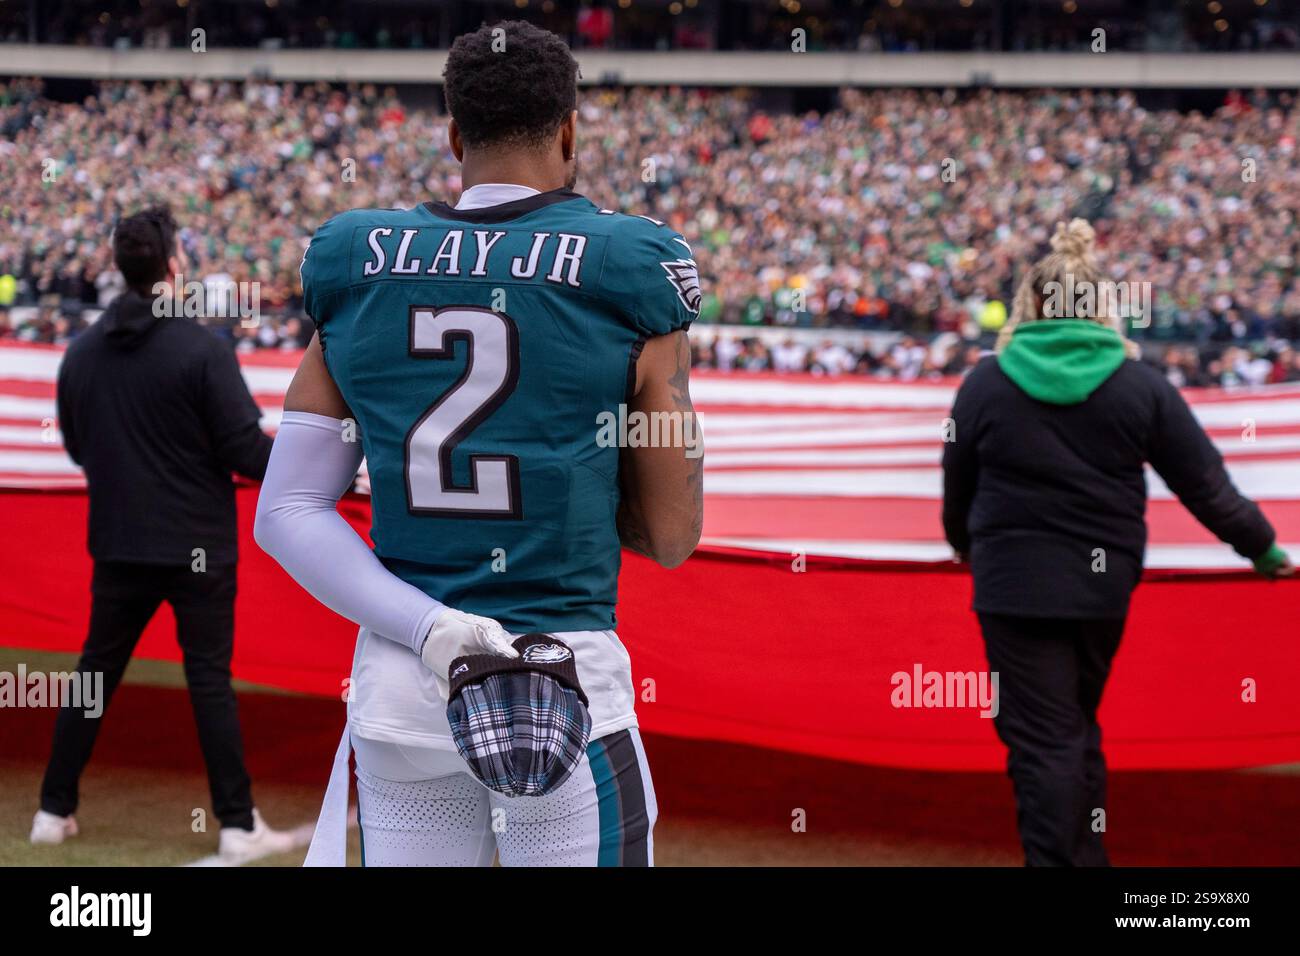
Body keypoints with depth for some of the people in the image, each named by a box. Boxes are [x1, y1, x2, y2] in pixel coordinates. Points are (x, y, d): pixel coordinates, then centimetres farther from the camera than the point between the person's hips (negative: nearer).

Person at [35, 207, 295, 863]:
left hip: (118, 544, 5)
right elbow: (245, 450, -15)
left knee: (95, 673, 14)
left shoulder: (82, 352, 2)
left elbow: (76, 447, 13)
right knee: (210, 679, 1)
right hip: (196, 547, -4)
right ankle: (238, 825, 3)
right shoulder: (200, 349, -15)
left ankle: (55, 811, 20)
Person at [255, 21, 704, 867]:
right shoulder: (627, 274, -6)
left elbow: (286, 515, 0)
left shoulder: (355, 268, 4)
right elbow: (672, 538, -1)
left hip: (396, 690, 4)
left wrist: (425, 626, -9)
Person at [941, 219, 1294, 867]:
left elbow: (957, 492, 7)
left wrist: (966, 544, 28)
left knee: (1043, 739, 0)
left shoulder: (986, 383, -4)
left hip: (1015, 585, -3)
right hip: (1103, 583, 3)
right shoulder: (1140, 384, -2)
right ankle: (1084, 856, 30)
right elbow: (1205, 485, 0)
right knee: (1078, 729, 21)